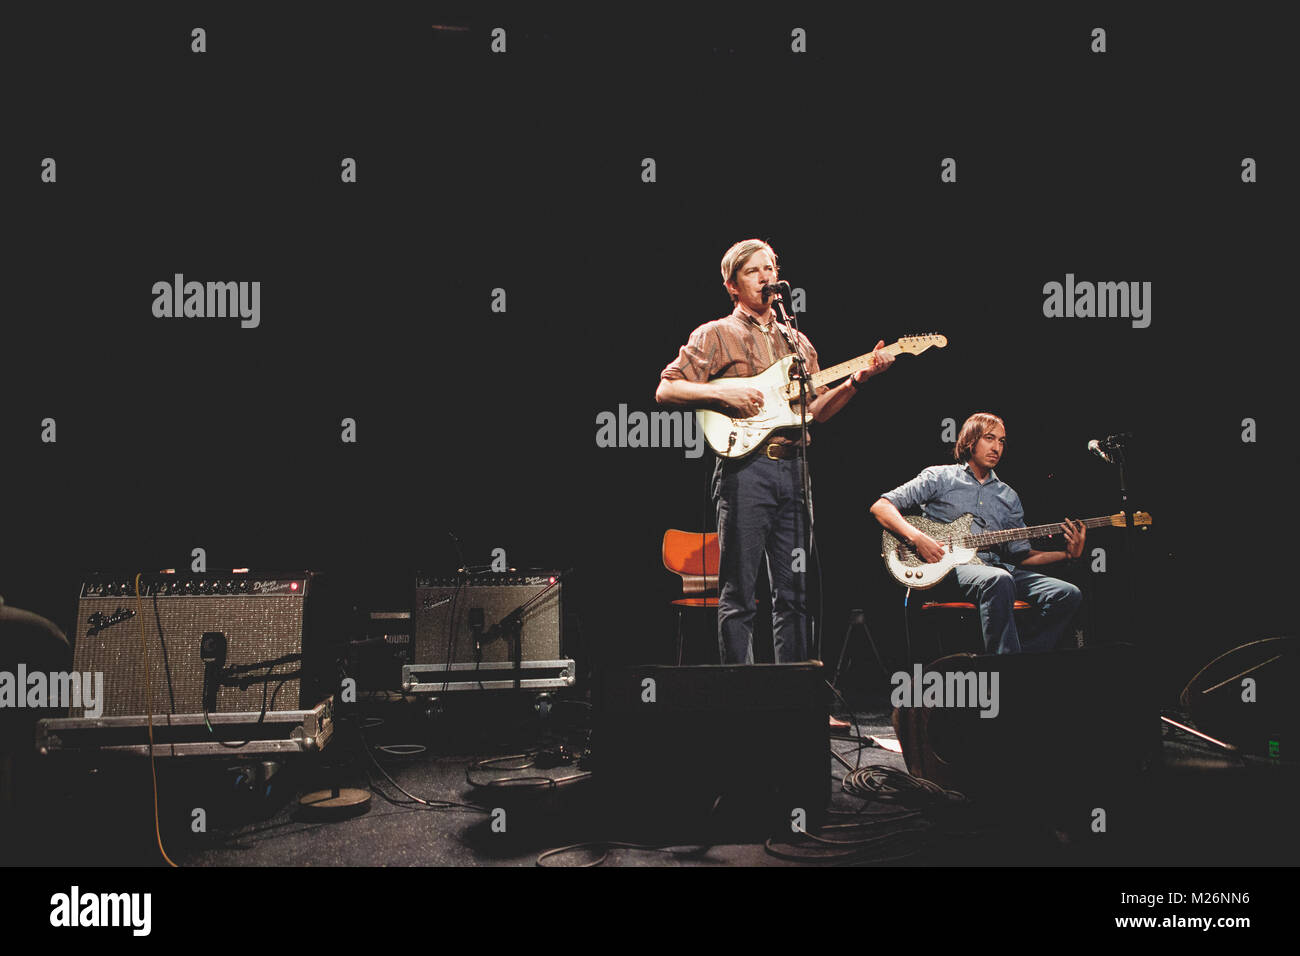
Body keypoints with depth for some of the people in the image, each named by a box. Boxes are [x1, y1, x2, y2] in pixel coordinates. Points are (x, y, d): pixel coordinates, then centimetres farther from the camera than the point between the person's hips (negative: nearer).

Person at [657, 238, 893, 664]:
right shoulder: (715, 335, 5)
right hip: (744, 466, -5)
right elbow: (665, 390, -2)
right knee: (738, 593, -4)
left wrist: (856, 380, 3)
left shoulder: (797, 342, 21)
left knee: (794, 592, 7)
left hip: (791, 468, 5)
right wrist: (722, 393, -15)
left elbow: (816, 410, 18)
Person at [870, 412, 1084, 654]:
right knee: (999, 580, -39)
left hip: (995, 568, 6)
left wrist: (1067, 554, 6)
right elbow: (880, 507, 1)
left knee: (1068, 595, -15)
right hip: (950, 568, -6)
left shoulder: (1008, 497, 23)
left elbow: (1019, 554, 21)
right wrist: (917, 538, -15)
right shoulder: (940, 478, 8)